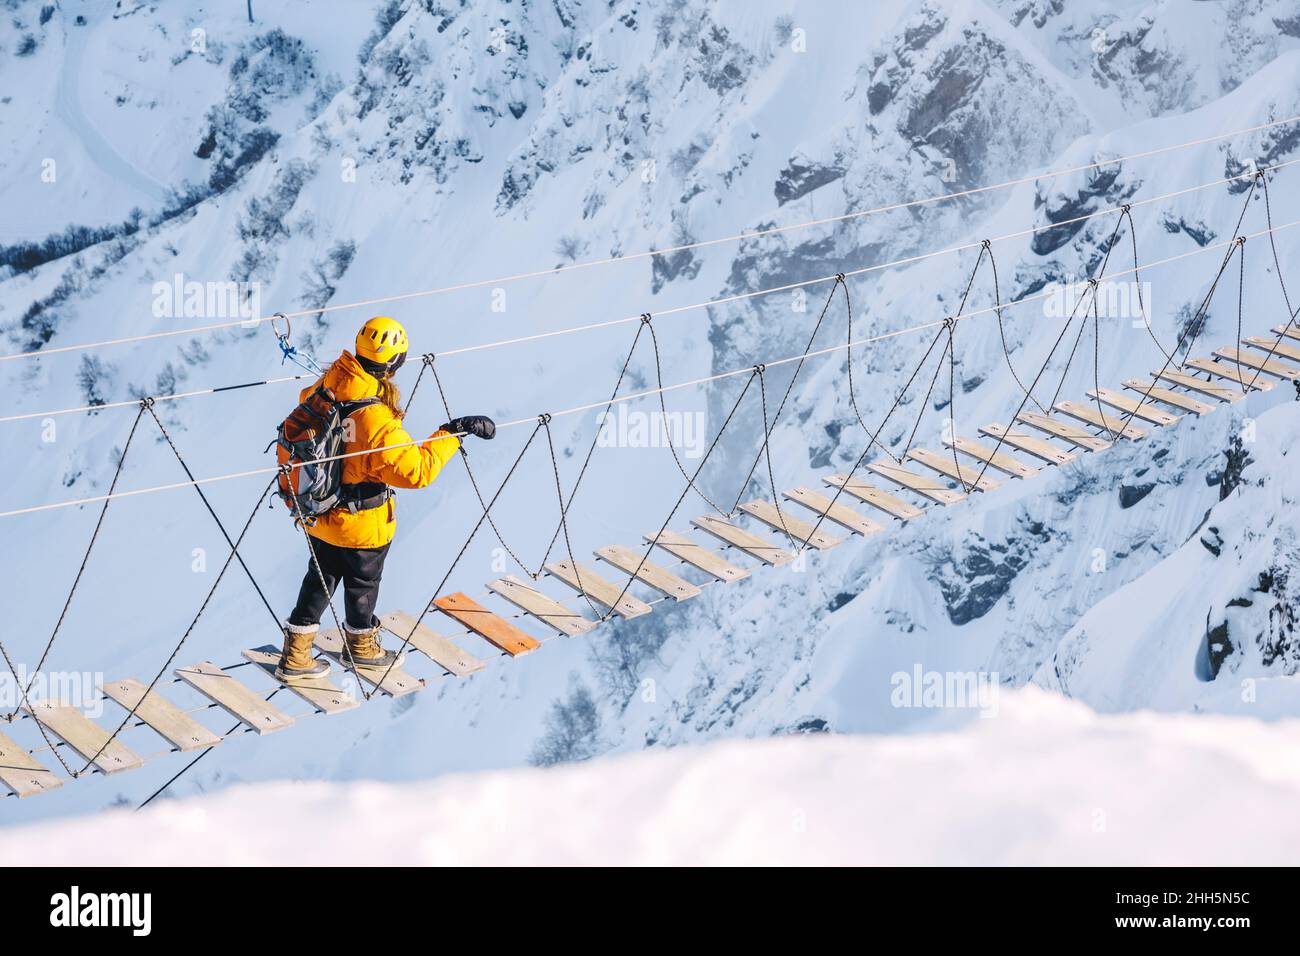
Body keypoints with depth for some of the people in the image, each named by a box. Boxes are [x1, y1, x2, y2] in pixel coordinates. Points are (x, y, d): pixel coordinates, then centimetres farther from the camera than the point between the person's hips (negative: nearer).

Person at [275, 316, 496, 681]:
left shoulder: (328, 387, -13)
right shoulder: (377, 421, -36)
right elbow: (416, 470, -34)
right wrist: (451, 432, -28)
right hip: (363, 523, -6)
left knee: (320, 578, 23)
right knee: (363, 582, 20)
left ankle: (296, 654, 29)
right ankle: (360, 646, 44)